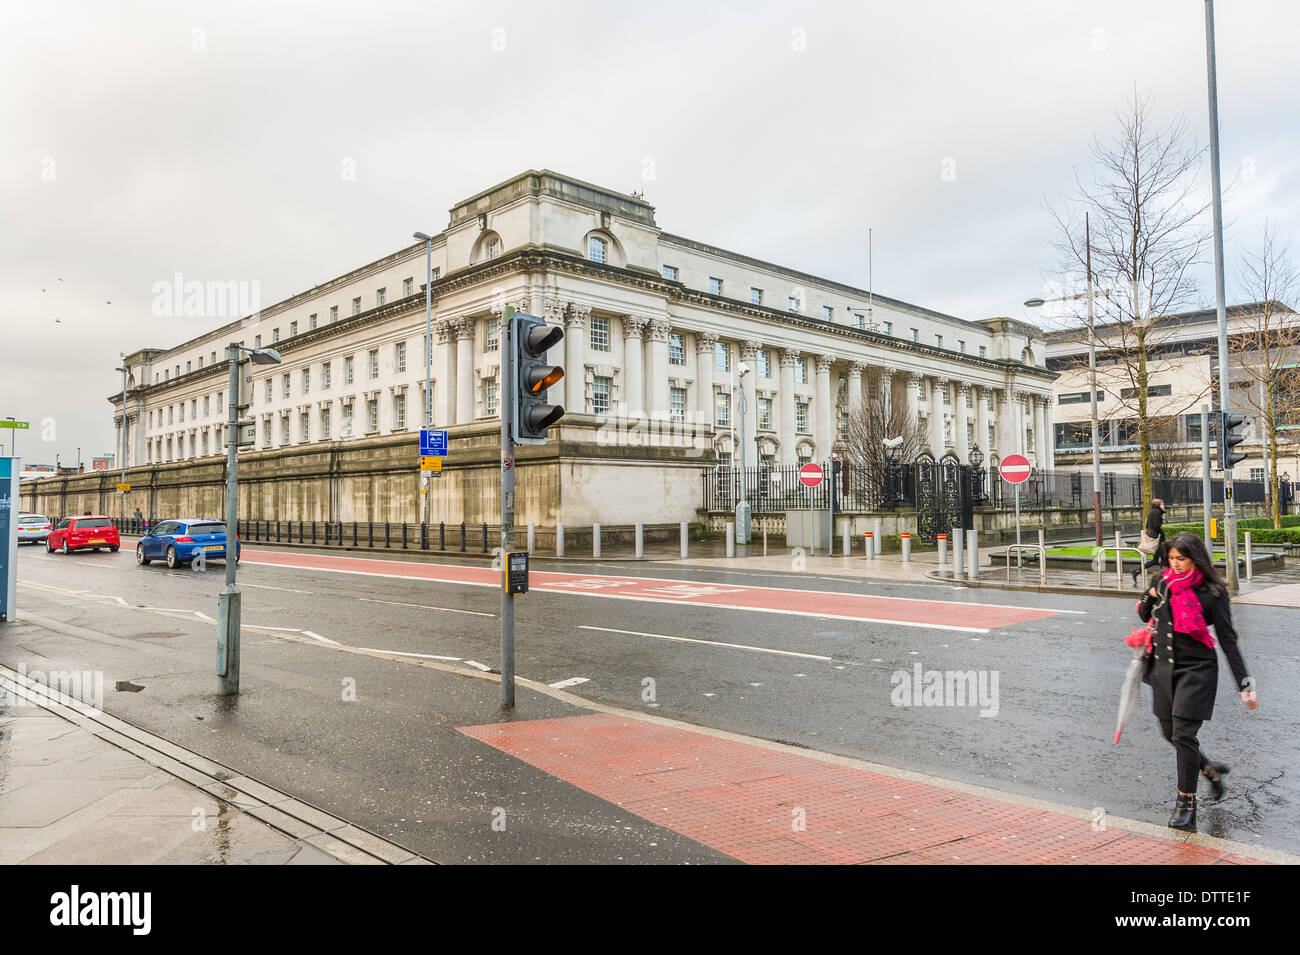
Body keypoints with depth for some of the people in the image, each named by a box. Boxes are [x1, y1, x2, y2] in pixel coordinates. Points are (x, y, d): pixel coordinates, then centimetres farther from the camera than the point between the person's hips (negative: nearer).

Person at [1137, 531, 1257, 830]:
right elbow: (1145, 617, 20)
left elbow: (1227, 640, -6)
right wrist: (1150, 597, -2)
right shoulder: (1162, 583, 5)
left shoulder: (1212, 592, -8)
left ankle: (1186, 803, 7)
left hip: (1196, 670, -5)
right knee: (1170, 733, 13)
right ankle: (1211, 769, 41)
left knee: (1183, 734, -8)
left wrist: (1245, 684, -8)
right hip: (1163, 668, 5)